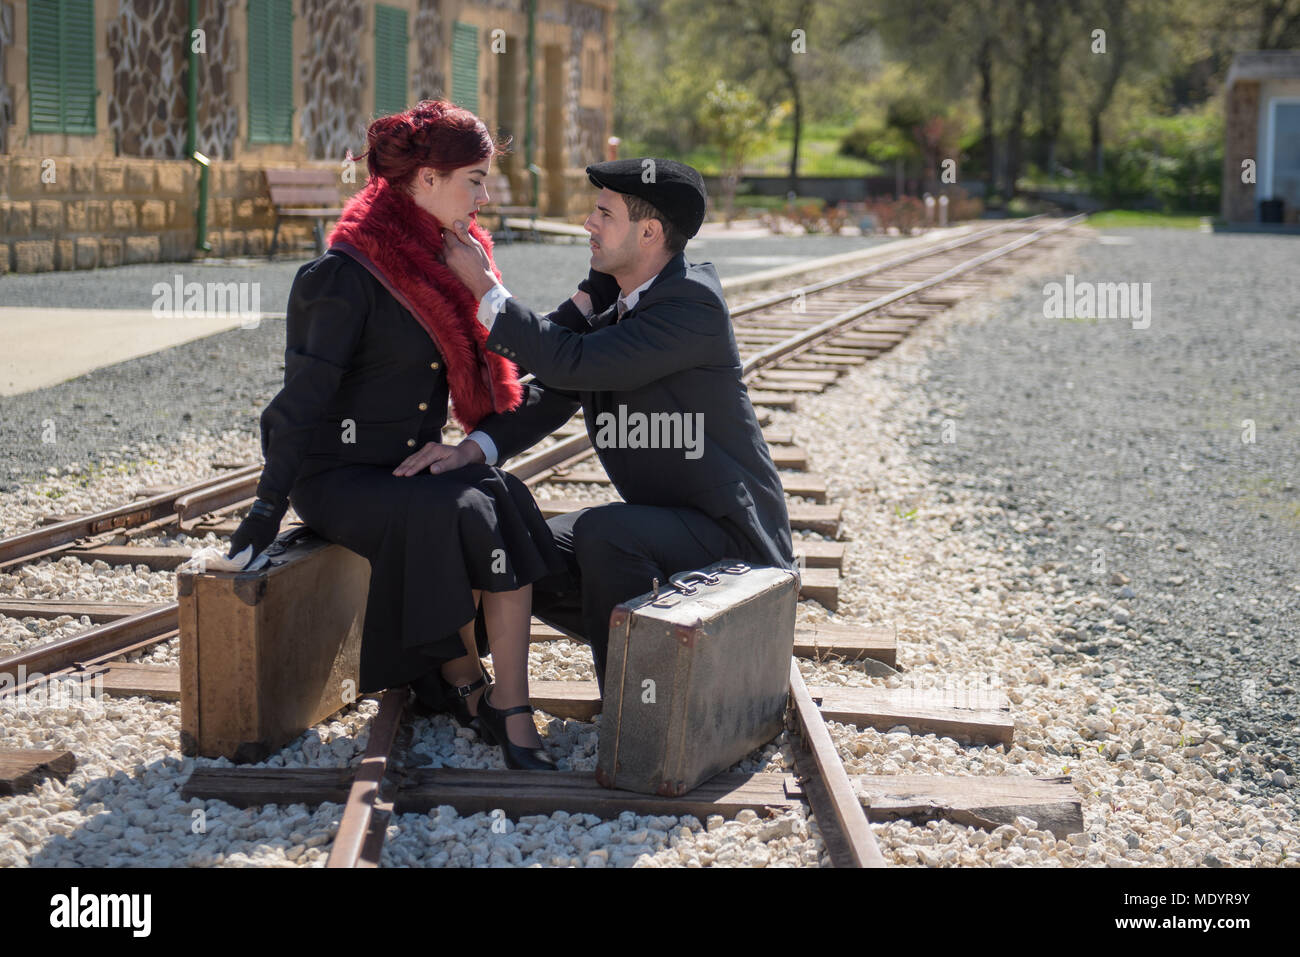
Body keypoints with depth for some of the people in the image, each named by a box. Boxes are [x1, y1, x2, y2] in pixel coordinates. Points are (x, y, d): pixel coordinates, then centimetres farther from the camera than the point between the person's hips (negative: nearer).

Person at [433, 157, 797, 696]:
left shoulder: (693, 301, -23)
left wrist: (485, 290, -22)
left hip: (730, 530, -9)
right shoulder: (613, 295, 5)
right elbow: (553, 389, 3)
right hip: (662, 517, 9)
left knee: (602, 535, -33)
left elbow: (572, 364, -29)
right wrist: (477, 447, -13)